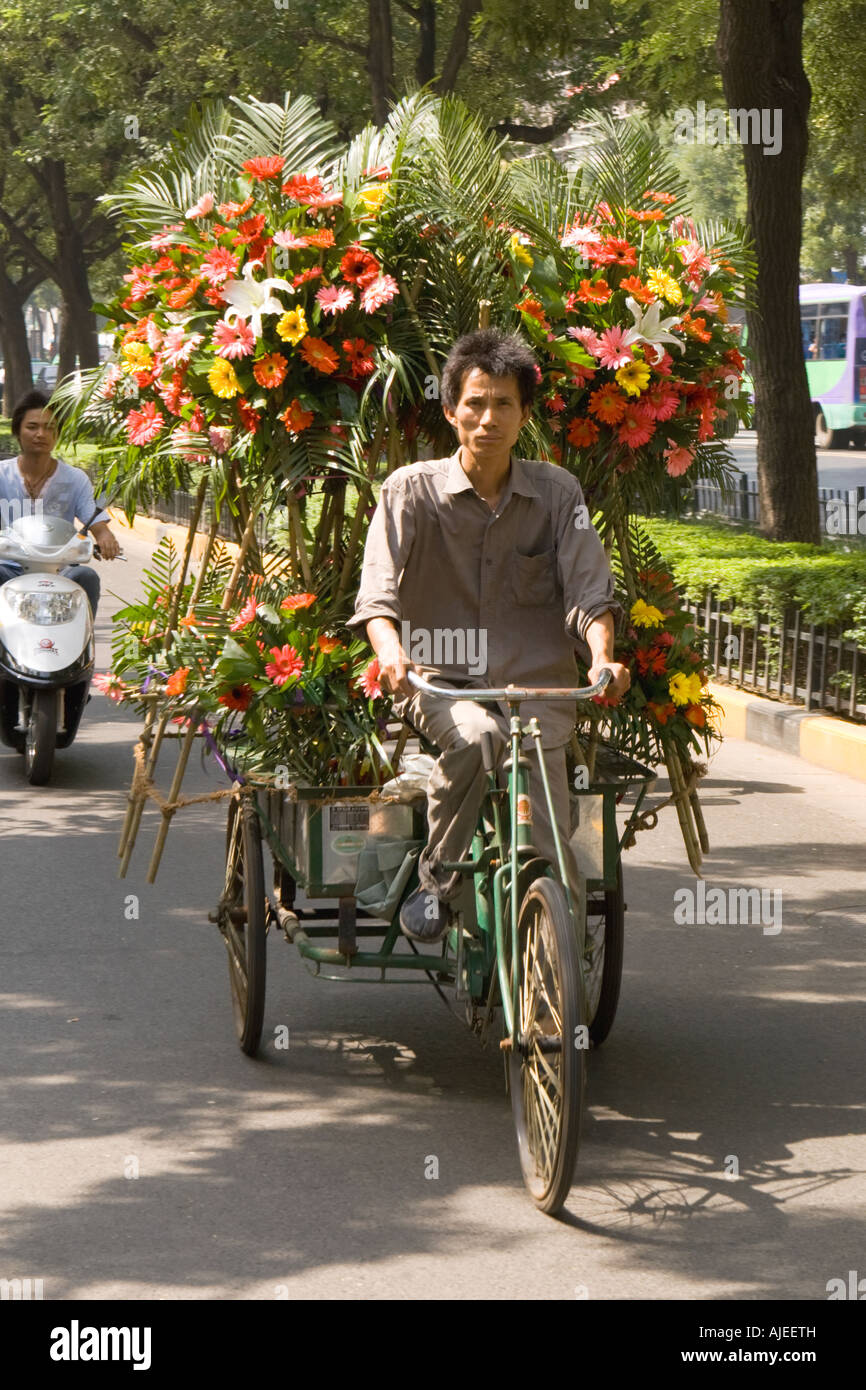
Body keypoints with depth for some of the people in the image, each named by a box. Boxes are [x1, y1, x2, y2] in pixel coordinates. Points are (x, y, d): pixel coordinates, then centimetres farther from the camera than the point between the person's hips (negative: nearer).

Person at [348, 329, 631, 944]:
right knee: (475, 734, -35)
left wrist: (603, 658, -23)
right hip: (440, 683, -1)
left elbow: (590, 591, -3)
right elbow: (377, 591, -11)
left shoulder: (557, 491, 5)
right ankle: (436, 881, -16)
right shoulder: (412, 490, 0)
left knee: (547, 849, -16)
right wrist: (390, 650, -32)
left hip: (537, 684, 1)